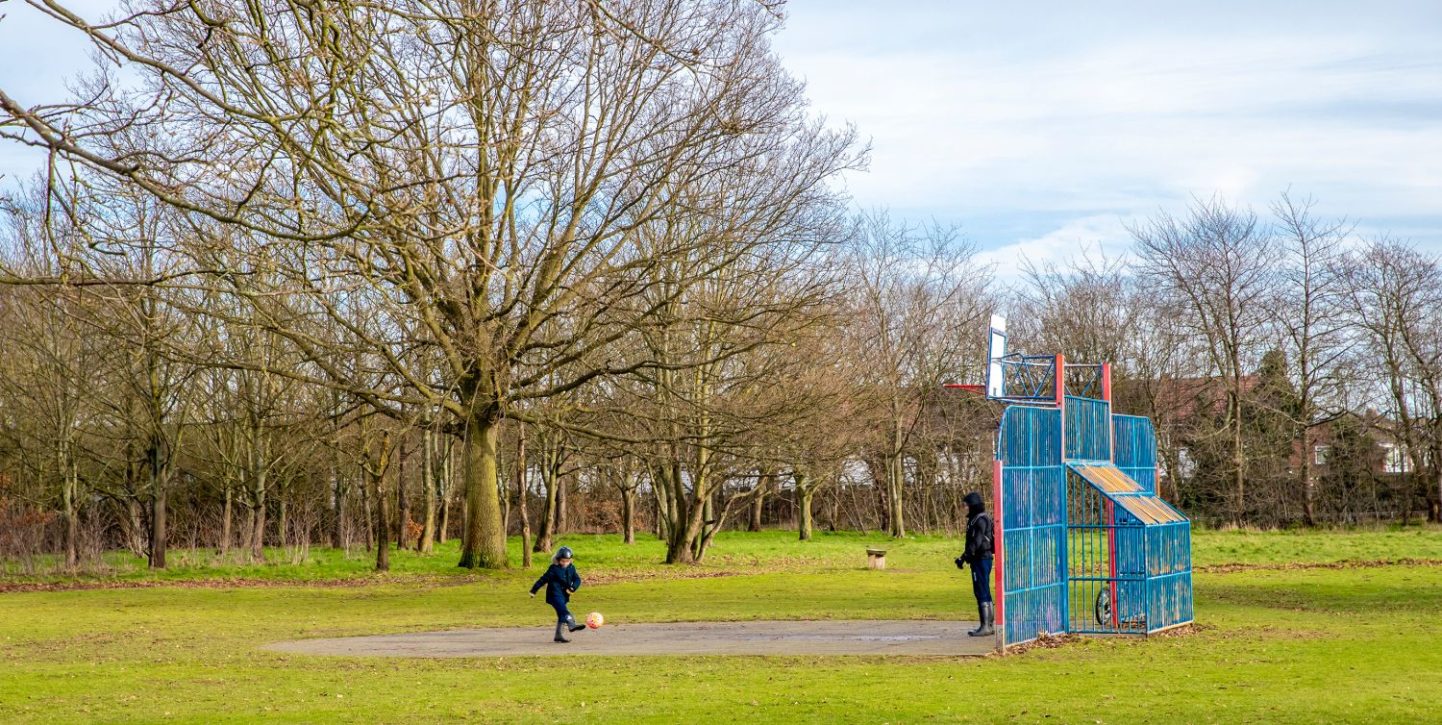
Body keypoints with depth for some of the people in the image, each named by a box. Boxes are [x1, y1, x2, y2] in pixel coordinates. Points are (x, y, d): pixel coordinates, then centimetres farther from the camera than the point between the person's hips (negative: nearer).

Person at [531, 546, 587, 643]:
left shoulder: (571, 568, 8)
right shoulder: (554, 569, -8)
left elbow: (577, 579, 5)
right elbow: (543, 579, -5)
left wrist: (573, 588, -17)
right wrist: (534, 591, -2)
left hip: (564, 595, 7)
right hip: (554, 595, -7)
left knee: (562, 615, 10)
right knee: (563, 610, -26)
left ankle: (559, 635, 16)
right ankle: (571, 625, -45)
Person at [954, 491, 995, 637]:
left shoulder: (980, 520, -15)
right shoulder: (975, 519, 17)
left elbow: (976, 541, -22)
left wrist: (965, 557, -24)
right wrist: (966, 557, 19)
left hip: (981, 559, -11)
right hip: (983, 558, 11)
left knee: (982, 592, -10)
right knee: (985, 593, 14)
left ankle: (985, 626, -10)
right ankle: (991, 625, 18)